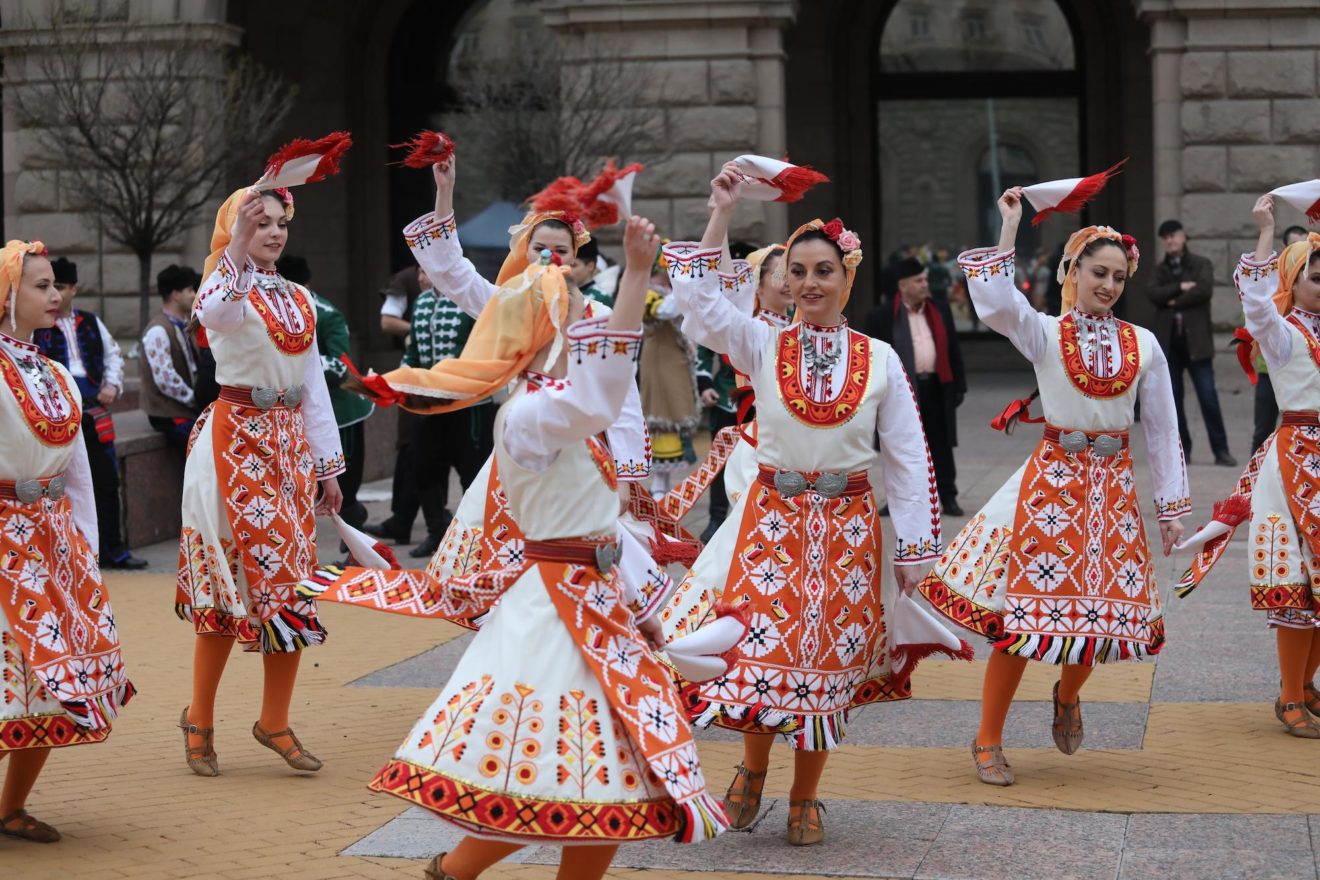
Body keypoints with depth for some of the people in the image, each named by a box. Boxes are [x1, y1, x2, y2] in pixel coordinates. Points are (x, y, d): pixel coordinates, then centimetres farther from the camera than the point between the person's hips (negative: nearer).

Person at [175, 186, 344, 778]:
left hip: (290, 442, 6)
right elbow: (209, 313, -34)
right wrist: (238, 250, -44)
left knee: (289, 581, 5)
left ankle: (275, 722, 13)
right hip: (236, 440, -6)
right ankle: (200, 719, 9)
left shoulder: (298, 300, 13)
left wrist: (328, 464, 14)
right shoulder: (230, 289, -6)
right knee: (237, 579, -5)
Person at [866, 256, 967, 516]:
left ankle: (948, 498, 15)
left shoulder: (940, 310, 10)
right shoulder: (882, 317, -3)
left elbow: (953, 349, 13)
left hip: (936, 387, 3)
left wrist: (959, 385, 9)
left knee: (941, 446, 7)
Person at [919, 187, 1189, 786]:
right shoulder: (1044, 333, -2)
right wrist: (1009, 229, -21)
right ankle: (988, 741, 7)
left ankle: (1068, 694, 36)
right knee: (1020, 611, -6)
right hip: (1052, 478, -3)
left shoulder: (1143, 345, 6)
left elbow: (1162, 429, 9)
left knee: (1103, 606, 2)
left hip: (1113, 486, 3)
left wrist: (1172, 506, 7)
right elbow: (994, 303, -23)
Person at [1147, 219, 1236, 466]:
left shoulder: (1201, 264, 5)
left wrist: (1175, 301, -7)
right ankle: (1181, 449, 13)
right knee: (1173, 399, 4)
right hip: (1169, 341, 3)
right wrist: (1180, 287, -15)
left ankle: (1221, 450, -3)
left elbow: (1204, 290, -14)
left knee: (1208, 397, -7)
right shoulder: (1161, 269, 14)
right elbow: (1152, 293, -4)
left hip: (1196, 340, -3)